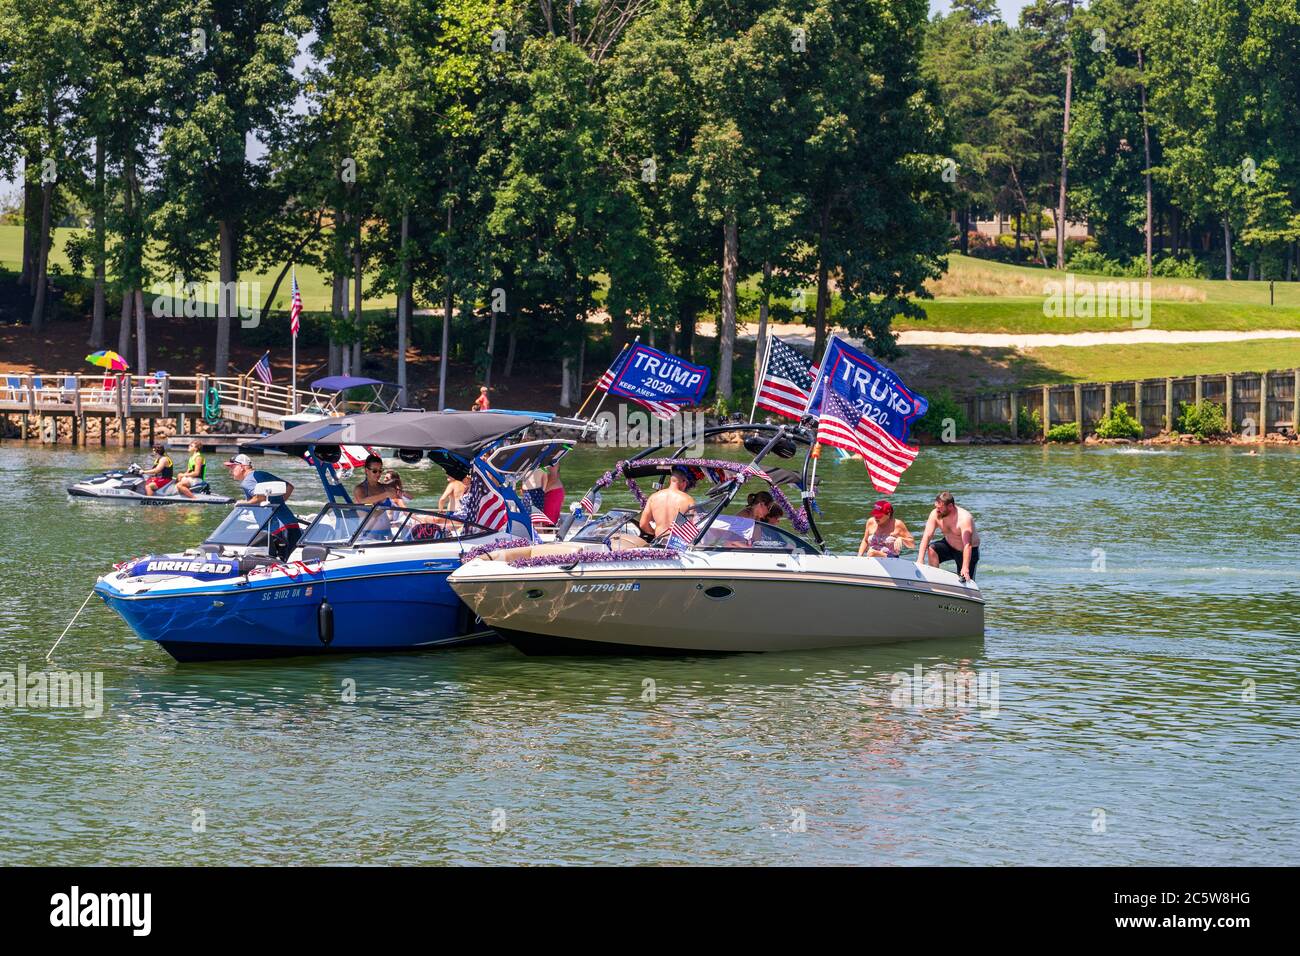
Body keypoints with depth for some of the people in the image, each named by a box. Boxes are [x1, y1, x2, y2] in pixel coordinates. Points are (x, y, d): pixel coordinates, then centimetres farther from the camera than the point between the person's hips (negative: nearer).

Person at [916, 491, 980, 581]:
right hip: (949, 546, 4)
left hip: (969, 551, -4)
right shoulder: (935, 515, -17)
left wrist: (965, 568, -47)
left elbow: (967, 545, -38)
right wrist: (920, 560, -31)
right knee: (931, 550, -24)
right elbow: (927, 536, -20)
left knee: (965, 580, -7)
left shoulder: (964, 518, -32)